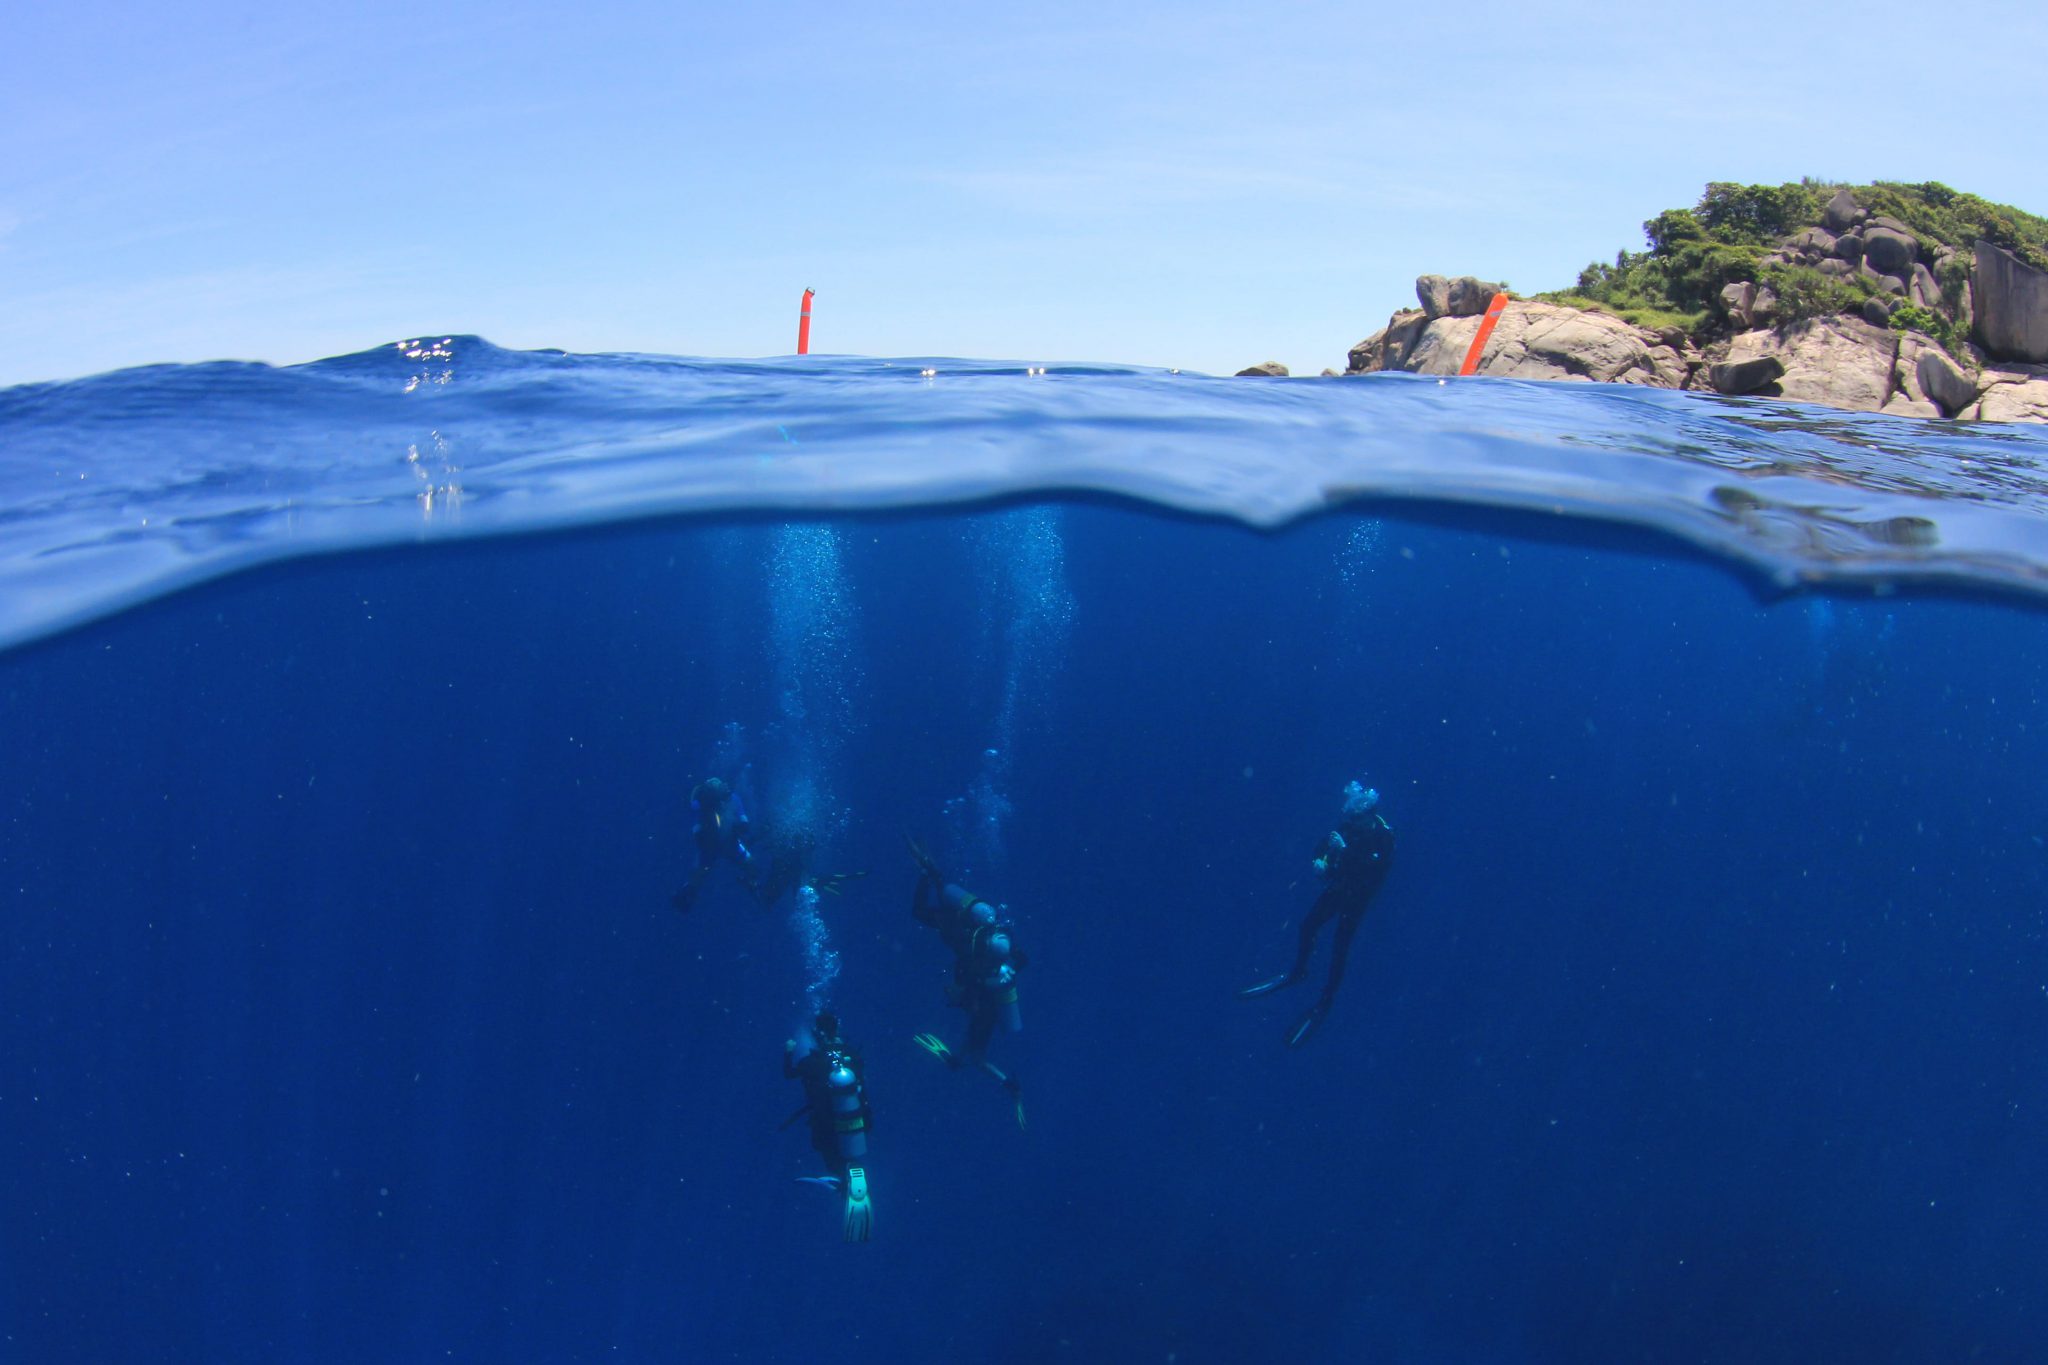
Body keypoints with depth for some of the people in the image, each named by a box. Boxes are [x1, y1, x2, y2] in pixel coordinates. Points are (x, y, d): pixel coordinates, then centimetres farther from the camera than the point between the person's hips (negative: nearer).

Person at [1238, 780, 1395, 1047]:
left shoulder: (1380, 832, -21)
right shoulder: (1347, 819, -5)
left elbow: (1375, 868, -31)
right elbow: (1327, 842, 9)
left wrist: (1345, 849, -35)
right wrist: (1320, 860, -11)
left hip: (1357, 895, -6)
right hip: (1336, 887, 6)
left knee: (1339, 946, -4)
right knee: (1308, 926, 11)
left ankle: (1323, 1004, 9)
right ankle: (1297, 973, 37)